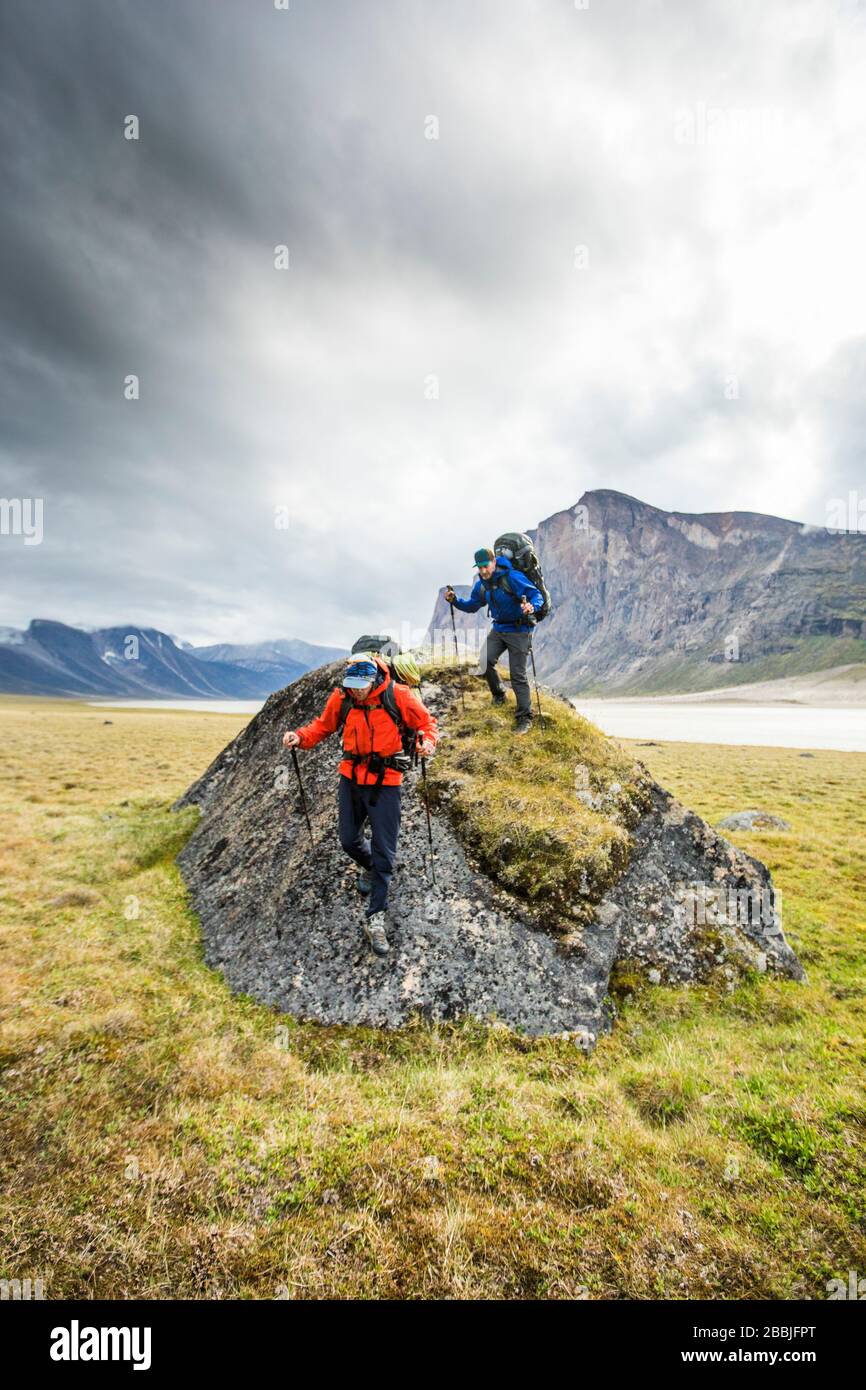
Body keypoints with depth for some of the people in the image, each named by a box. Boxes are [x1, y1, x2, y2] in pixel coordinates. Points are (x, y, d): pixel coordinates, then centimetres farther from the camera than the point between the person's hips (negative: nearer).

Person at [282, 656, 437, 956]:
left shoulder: (398, 696, -16)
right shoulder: (341, 698, -8)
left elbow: (425, 722, -5)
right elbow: (322, 726, 8)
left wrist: (427, 742, -27)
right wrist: (299, 737, -11)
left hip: (385, 783, -3)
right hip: (350, 778, 3)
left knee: (384, 853, -1)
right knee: (348, 839, 15)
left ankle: (375, 918, 12)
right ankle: (368, 867, 50)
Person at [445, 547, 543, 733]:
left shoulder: (512, 577, -20)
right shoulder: (481, 585, 1)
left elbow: (537, 595, -20)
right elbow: (472, 605, 15)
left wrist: (531, 606, -42)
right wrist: (455, 600, -3)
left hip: (519, 630, -6)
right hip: (498, 629, 6)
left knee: (518, 675, -6)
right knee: (486, 661, -11)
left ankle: (525, 717, 5)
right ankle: (498, 694, 18)